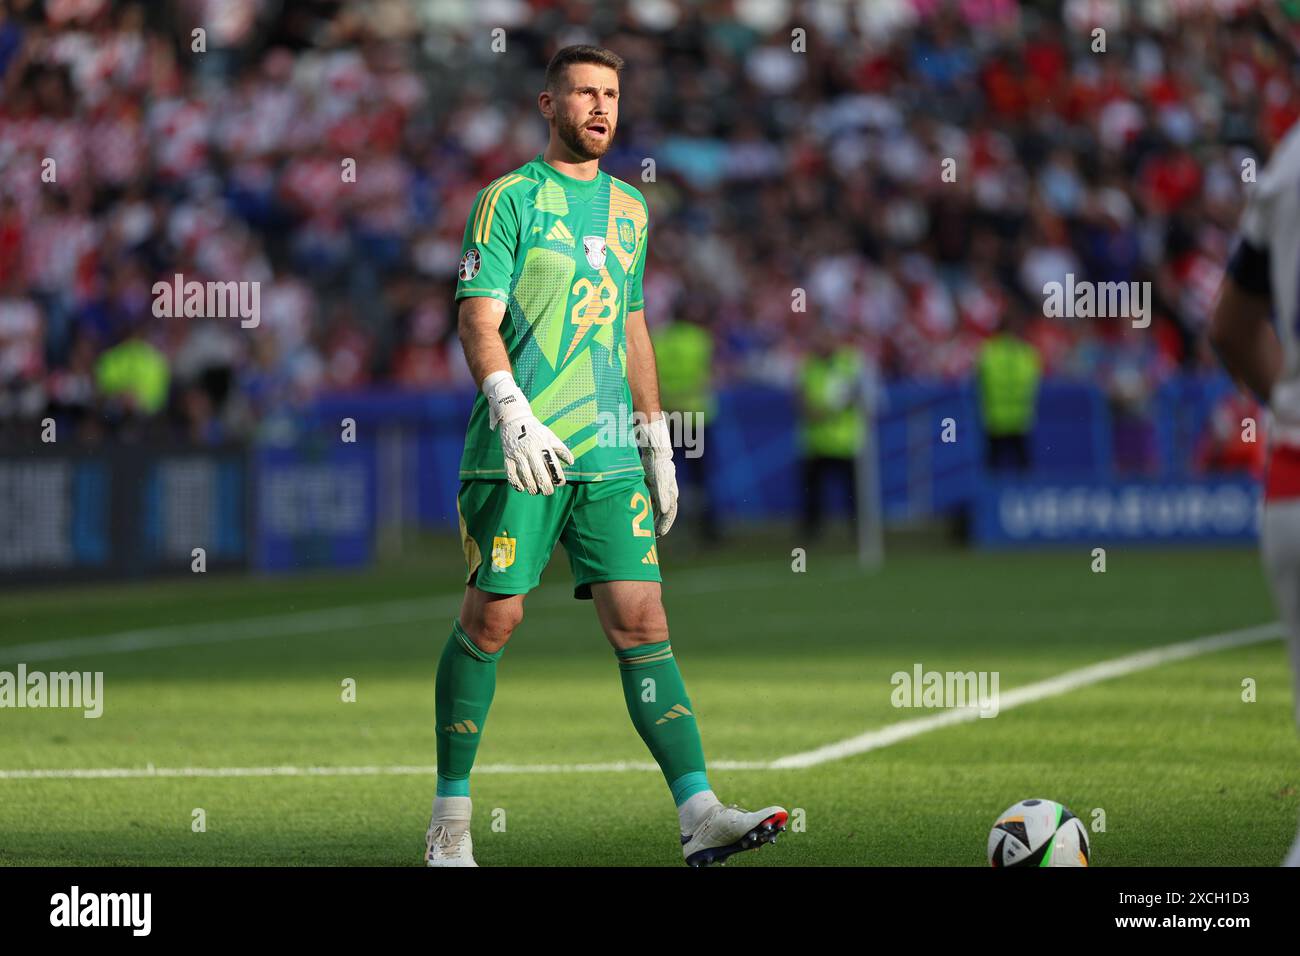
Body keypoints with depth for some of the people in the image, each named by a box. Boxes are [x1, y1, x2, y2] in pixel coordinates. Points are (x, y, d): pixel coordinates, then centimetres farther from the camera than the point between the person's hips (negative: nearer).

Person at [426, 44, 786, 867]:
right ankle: (451, 823, 11)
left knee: (642, 620, -4)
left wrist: (658, 442, 19)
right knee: (492, 619, 0)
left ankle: (700, 816, -12)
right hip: (520, 453, -5)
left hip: (609, 452, 5)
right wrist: (513, 414, -24)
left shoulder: (630, 209, 17)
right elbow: (479, 321, -9)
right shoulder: (510, 199, -2)